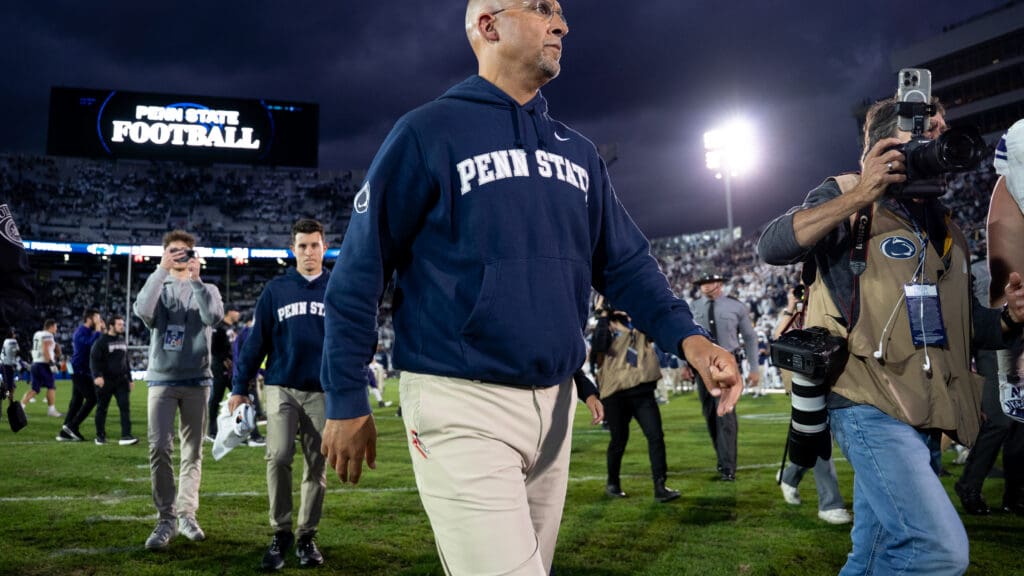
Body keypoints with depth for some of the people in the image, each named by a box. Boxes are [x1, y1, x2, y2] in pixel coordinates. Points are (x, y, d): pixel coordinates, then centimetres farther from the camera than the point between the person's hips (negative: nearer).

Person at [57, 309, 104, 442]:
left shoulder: (87, 332, 18)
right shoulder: (81, 332, -13)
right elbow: (93, 344, -29)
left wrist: (103, 330, 7)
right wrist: (98, 330, -18)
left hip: (79, 371, 10)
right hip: (80, 371, -10)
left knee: (76, 402, 9)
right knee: (92, 398, -11)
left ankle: (64, 433, 11)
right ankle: (72, 426, -9)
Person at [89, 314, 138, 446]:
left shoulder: (123, 341, 14)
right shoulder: (101, 341, -7)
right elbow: (94, 360, -15)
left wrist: (130, 379, 22)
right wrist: (97, 376, -30)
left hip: (121, 380, 5)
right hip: (105, 381, -5)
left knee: (125, 406, -8)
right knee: (102, 409, 6)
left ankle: (126, 436, -11)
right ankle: (100, 436, 20)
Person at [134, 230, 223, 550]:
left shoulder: (206, 290, 11)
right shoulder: (158, 287, 11)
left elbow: (214, 317, -11)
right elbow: (142, 311, -13)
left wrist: (196, 279, -16)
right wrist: (162, 271, -15)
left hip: (197, 380, 1)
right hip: (162, 379, 0)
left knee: (193, 451, 3)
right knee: (159, 447, -11)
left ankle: (186, 514, 12)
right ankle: (165, 520, -6)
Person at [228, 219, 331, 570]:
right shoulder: (275, 290, 5)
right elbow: (256, 340, 4)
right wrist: (240, 387, 1)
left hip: (323, 392, 1)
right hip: (281, 388, -1)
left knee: (317, 467, 5)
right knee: (278, 458, -14)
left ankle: (307, 537, 19)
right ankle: (280, 533, 3)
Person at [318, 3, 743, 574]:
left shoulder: (578, 152, 13)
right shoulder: (428, 134, -6)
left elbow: (626, 261, 10)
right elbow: (361, 269, -6)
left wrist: (685, 335, -8)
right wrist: (347, 402, -6)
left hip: (554, 405, 7)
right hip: (462, 405, -6)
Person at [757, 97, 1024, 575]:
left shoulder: (943, 228, 20)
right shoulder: (848, 200, -1)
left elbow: (961, 323, 25)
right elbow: (772, 247, -18)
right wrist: (857, 196, -22)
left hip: (919, 417, 8)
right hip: (870, 406, -8)